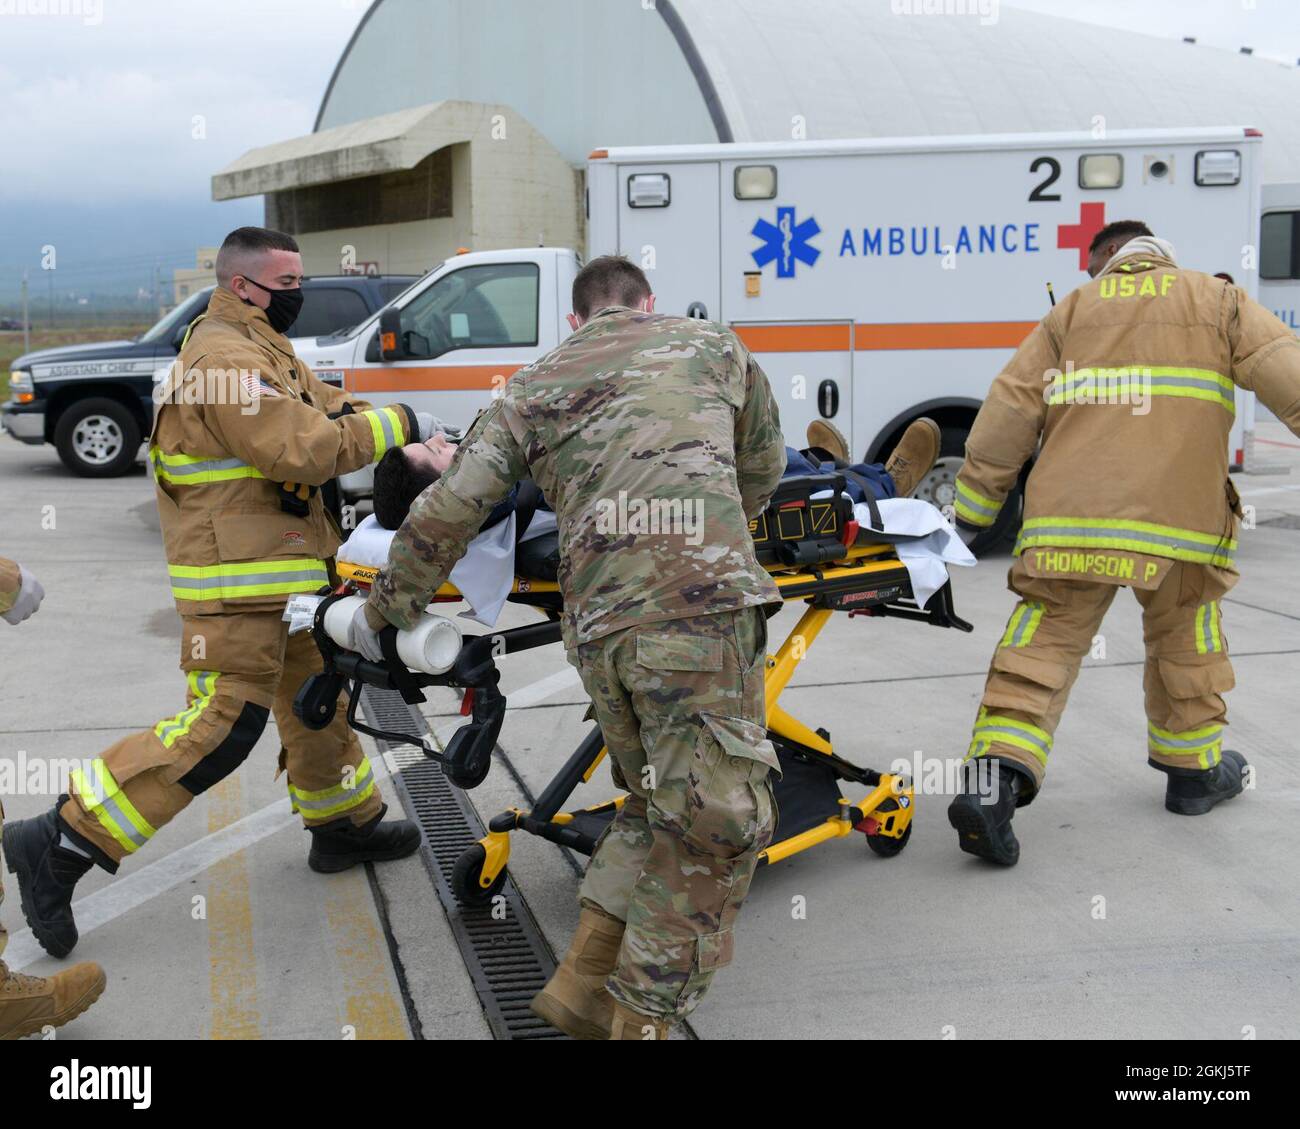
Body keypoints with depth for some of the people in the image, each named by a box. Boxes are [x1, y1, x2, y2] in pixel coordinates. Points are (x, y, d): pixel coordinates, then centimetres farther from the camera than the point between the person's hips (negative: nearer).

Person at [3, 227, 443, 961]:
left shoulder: (264, 351, 18)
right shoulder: (225, 358, -17)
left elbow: (327, 410, 15)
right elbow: (304, 449, -24)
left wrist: (422, 444, 0)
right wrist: (398, 425, -14)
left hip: (285, 569, 11)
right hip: (239, 579, -11)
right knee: (220, 725, -12)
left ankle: (346, 826, 38)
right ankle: (62, 844, -6)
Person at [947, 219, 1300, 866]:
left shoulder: (1072, 311, 17)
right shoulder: (1219, 302, 16)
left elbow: (1010, 408, 9)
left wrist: (973, 509, 12)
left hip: (1068, 516, 1)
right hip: (1176, 517, 0)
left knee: (1045, 641, 1)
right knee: (1186, 636, 20)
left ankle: (993, 781, -14)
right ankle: (1193, 771, 34)